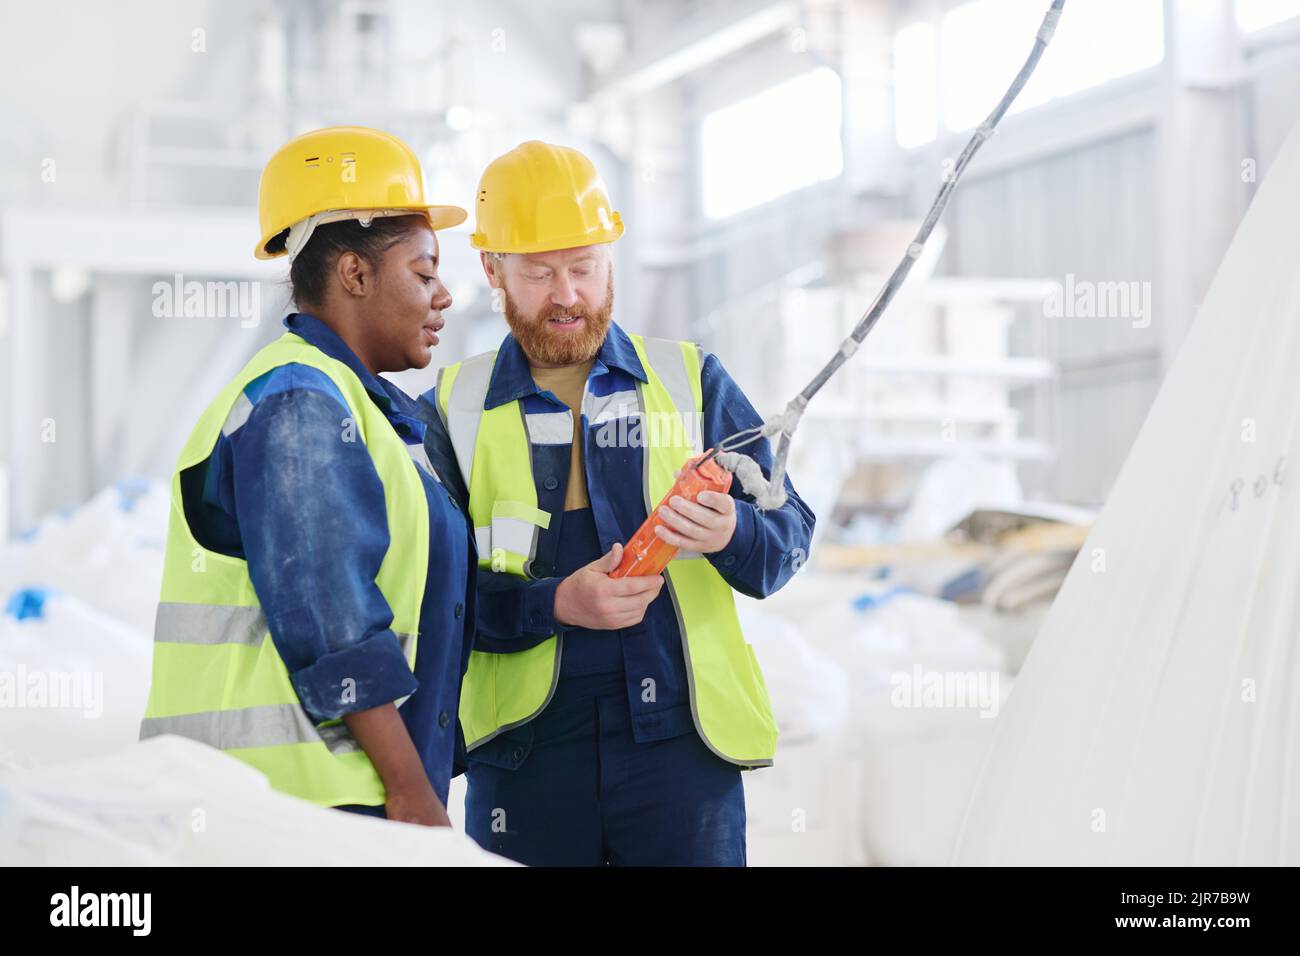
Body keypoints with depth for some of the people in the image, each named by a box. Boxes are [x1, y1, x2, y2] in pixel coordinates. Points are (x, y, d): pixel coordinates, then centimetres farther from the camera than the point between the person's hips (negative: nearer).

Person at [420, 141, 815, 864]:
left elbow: (789, 539, 3)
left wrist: (731, 534, -19)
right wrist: (557, 603, -18)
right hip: (525, 757, 0)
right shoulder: (453, 411, 6)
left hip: (683, 747, 1)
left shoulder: (692, 382, 8)